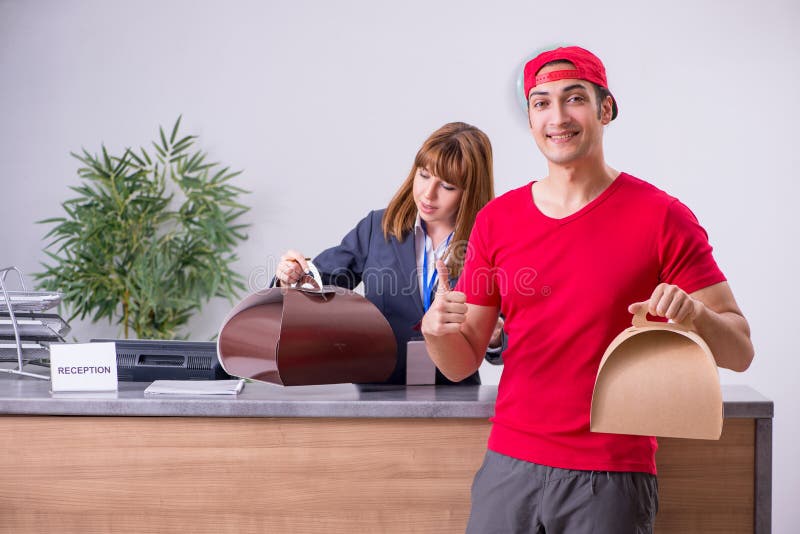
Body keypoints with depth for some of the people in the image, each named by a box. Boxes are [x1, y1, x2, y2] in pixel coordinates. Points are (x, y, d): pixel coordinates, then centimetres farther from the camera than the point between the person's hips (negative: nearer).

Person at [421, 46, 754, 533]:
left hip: (612, 479, -3)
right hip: (509, 467, 3)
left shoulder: (661, 217, -6)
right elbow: (463, 363, 8)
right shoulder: (496, 220, 5)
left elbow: (740, 352, -5)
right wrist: (438, 329, -14)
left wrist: (693, 314, -25)